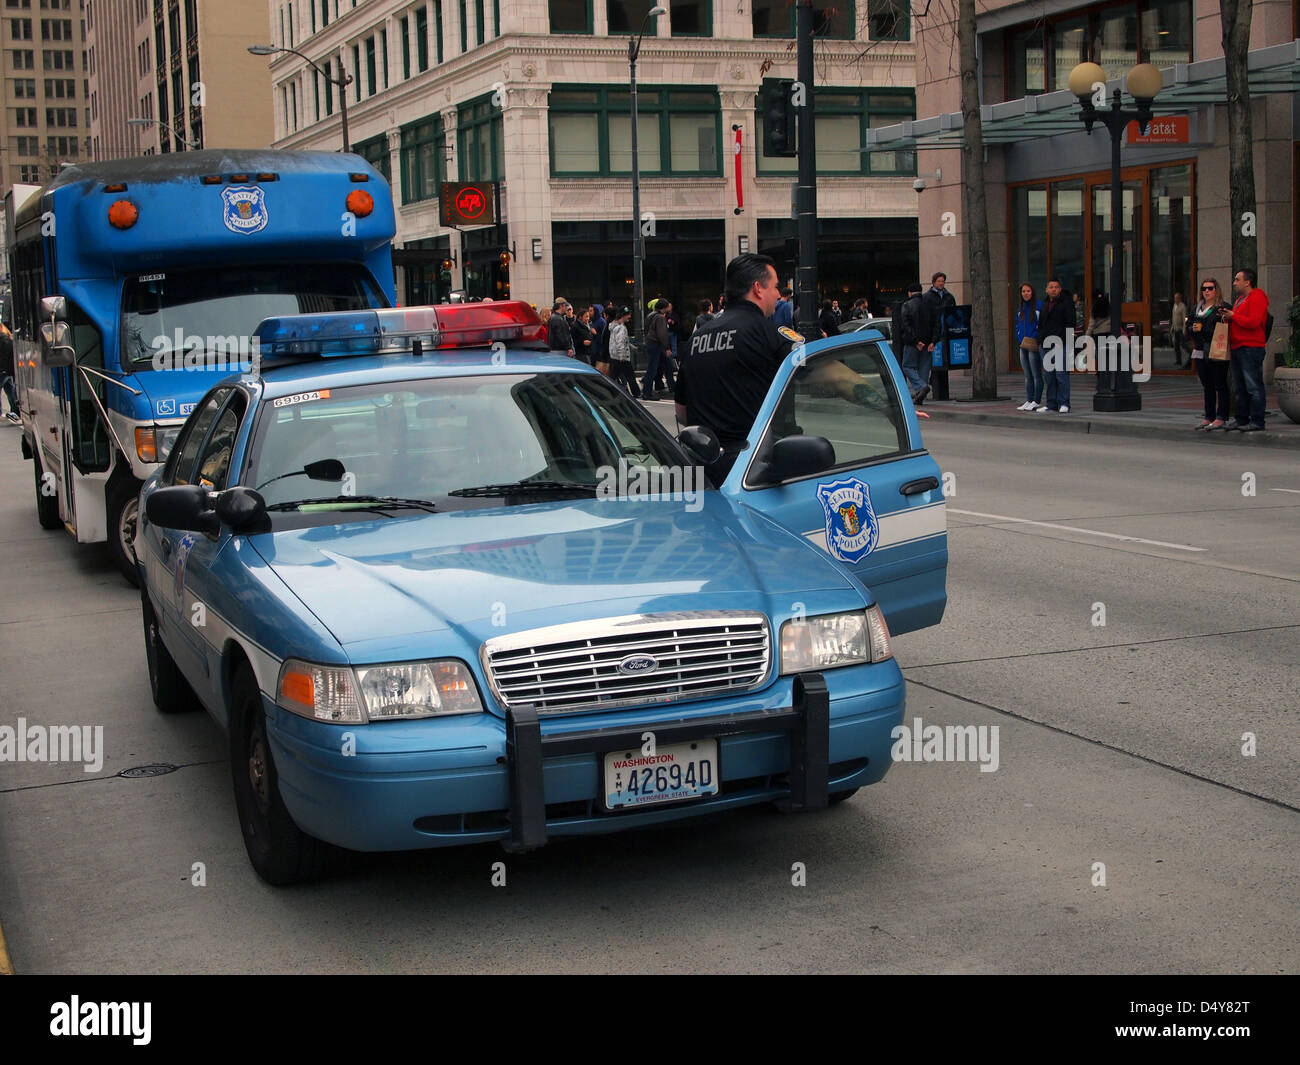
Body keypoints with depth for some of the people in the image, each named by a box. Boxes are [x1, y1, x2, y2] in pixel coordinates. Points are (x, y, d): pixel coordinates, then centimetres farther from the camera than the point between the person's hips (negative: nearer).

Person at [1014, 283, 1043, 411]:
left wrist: (1035, 338, -15)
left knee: (1036, 374, -2)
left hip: (1034, 344, -8)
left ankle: (1037, 401, 1)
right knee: (1027, 375, 11)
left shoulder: (1039, 305, -9)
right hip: (1023, 345, 8)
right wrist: (1019, 338, 7)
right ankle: (1028, 400, 16)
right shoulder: (1020, 308, 14)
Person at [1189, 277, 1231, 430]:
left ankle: (1221, 418, -5)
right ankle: (1209, 417, 17)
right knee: (1207, 386, 12)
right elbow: (1188, 329, 20)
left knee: (1220, 385, -5)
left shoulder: (1223, 307, -4)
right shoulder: (1197, 308, 18)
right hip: (1200, 353, 7)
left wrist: (1202, 329, -15)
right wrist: (1193, 329, -1)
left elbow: (1225, 329, -12)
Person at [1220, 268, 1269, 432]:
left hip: (1251, 348, -10)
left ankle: (1257, 421, -6)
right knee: (1239, 387, 12)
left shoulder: (1257, 298, -9)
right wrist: (1226, 317, 9)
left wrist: (1233, 316, -12)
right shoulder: (1240, 299, 22)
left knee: (1253, 386, -8)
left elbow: (1253, 322, -21)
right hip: (1237, 348, 10)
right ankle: (1241, 419, 18)